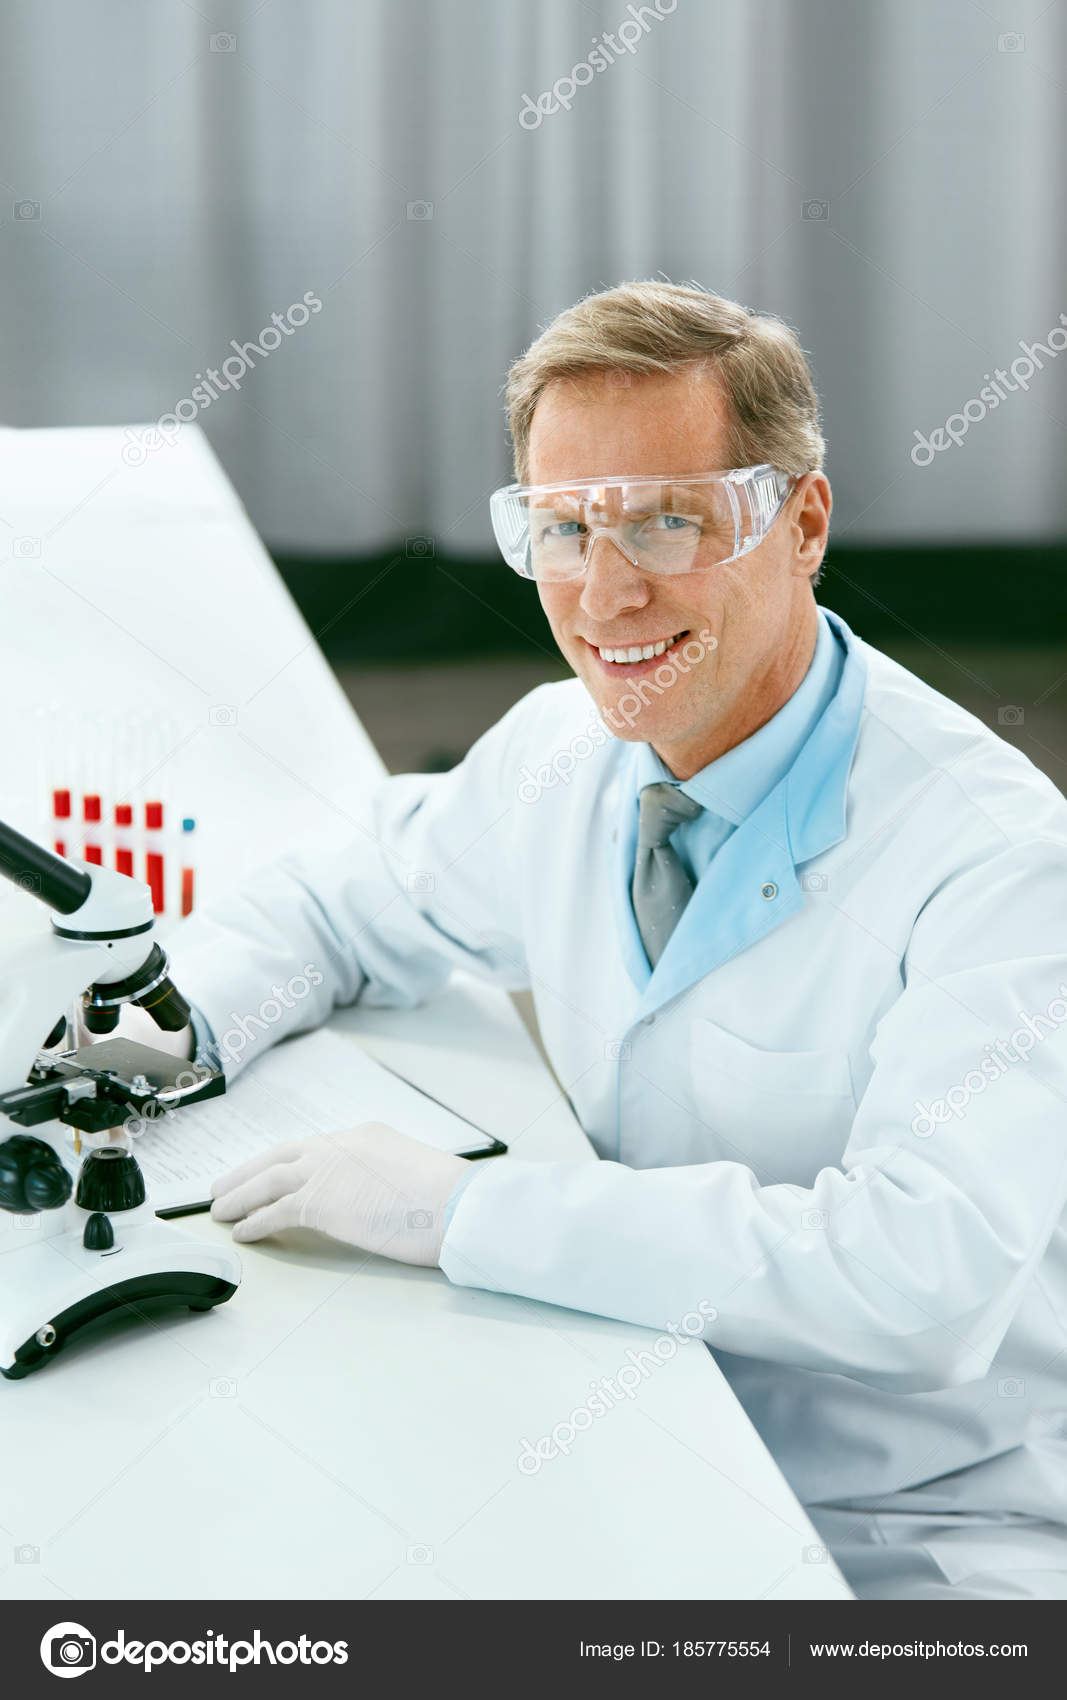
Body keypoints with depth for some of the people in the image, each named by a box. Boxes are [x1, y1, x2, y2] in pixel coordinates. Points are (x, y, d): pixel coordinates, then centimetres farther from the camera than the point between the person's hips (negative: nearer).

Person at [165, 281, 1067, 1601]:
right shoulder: (554, 753, -1)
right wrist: (177, 1012, -5)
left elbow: (923, 1271, -32)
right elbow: (354, 903, 18)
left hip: (922, 1542, -5)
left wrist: (461, 1210, -29)